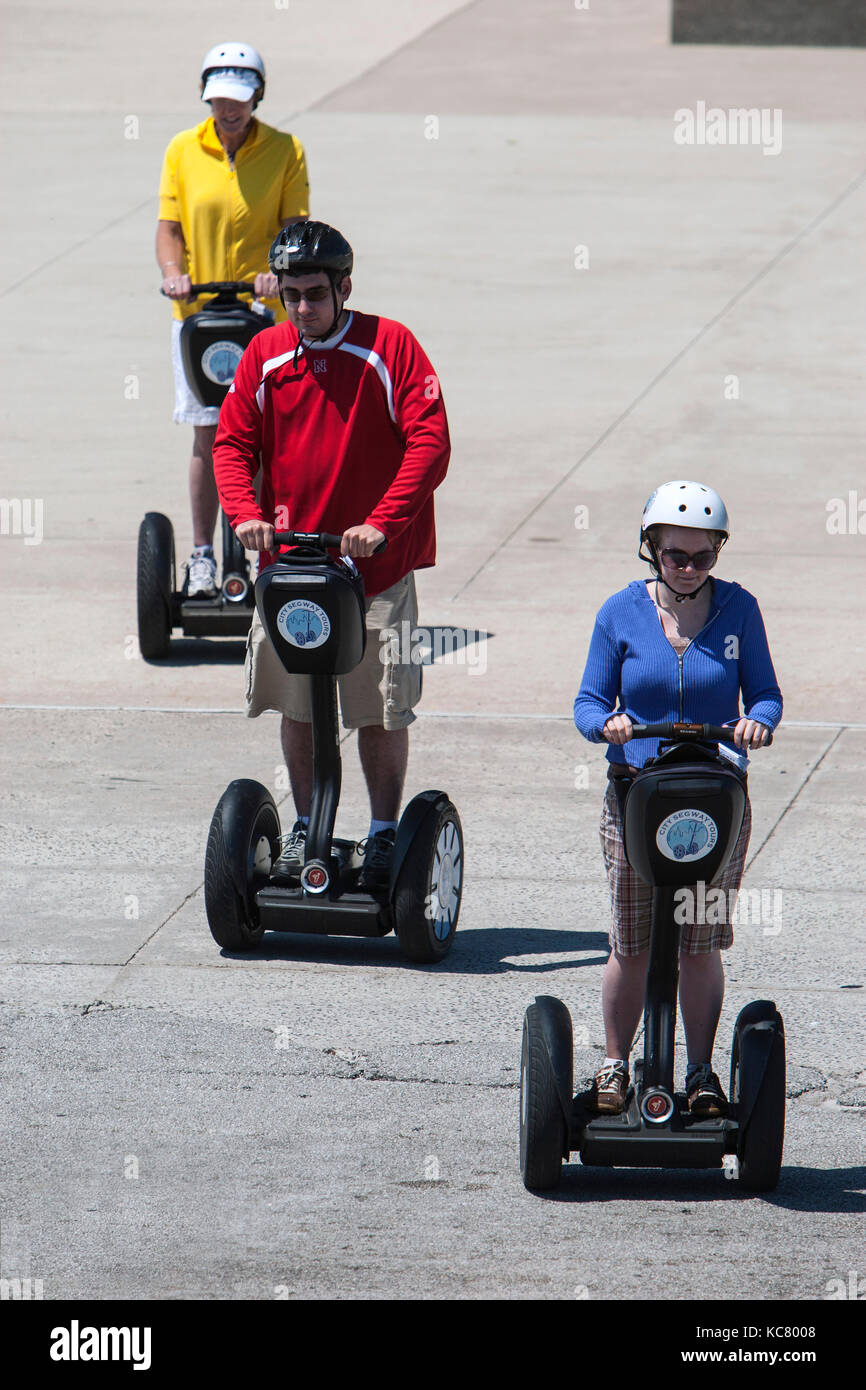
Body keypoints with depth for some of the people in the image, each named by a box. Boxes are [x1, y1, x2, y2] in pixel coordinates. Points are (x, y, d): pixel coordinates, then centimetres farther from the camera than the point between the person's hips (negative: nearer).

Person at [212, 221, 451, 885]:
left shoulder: (390, 347, -7)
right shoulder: (265, 355, 4)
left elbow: (429, 443, -12)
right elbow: (233, 442, 7)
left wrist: (382, 523, -22)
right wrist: (246, 513, -12)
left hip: (376, 565, -3)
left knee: (383, 709, -1)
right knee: (297, 705, 8)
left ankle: (385, 832, 12)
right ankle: (305, 825, 22)